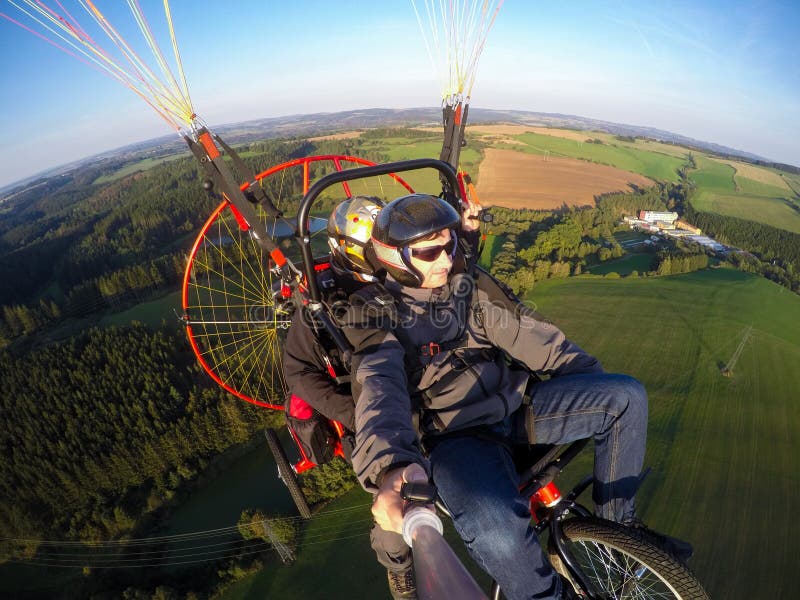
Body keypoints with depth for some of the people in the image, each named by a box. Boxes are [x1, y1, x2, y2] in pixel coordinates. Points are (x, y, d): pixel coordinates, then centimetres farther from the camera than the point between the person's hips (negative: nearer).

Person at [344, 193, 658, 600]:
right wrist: (391, 466, -46)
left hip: (516, 402, 5)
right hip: (455, 434, -4)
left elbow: (530, 336, 5)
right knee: (496, 529, -34)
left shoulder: (472, 286, 5)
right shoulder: (378, 315, -9)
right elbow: (379, 388, -27)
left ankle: (615, 523, 11)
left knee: (627, 396, -10)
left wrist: (601, 389, 5)